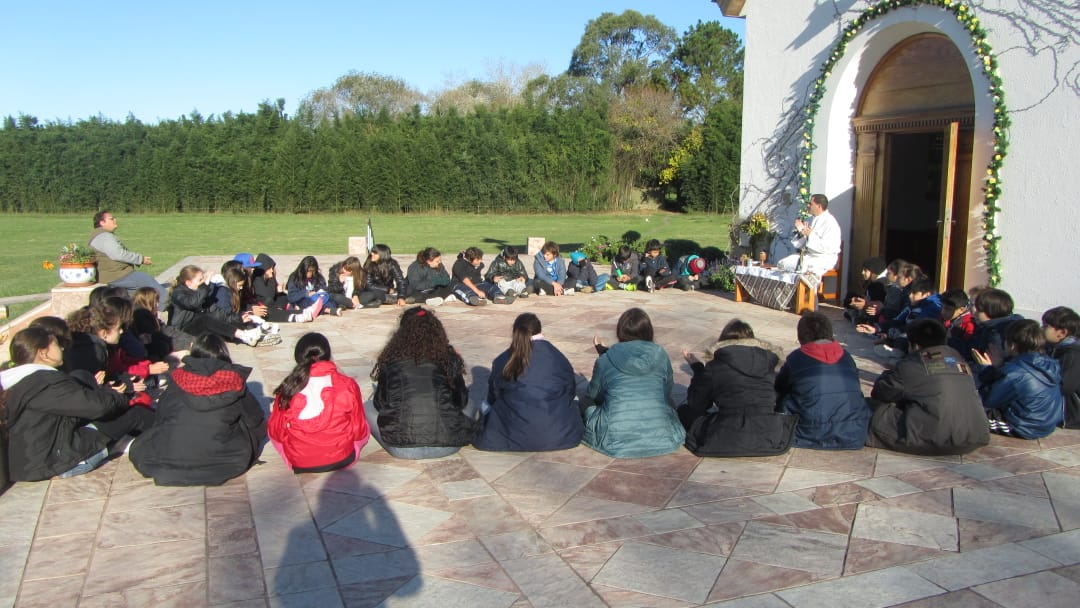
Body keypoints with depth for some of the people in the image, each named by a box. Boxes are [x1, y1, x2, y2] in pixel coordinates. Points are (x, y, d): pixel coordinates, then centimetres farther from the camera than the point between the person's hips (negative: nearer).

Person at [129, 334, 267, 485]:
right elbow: (256, 423, 15)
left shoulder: (179, 379, 8)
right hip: (221, 460, -1)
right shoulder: (234, 381, 4)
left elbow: (159, 420, 17)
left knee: (138, 449, 31)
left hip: (170, 457, 1)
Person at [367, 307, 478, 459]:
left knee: (367, 408, 25)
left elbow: (380, 404, 8)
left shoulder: (391, 359, 0)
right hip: (447, 446, 1)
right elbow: (461, 401, 10)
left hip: (401, 449, -1)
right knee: (471, 403, 28)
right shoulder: (449, 358, 1)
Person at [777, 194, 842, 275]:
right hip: (806, 254, 8)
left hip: (823, 258, -7)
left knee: (801, 269, -34)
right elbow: (800, 244, 13)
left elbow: (827, 248, -21)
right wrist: (801, 232, -6)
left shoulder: (830, 223, -12)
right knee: (781, 264, -11)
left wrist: (811, 235, -20)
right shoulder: (811, 219, 11)